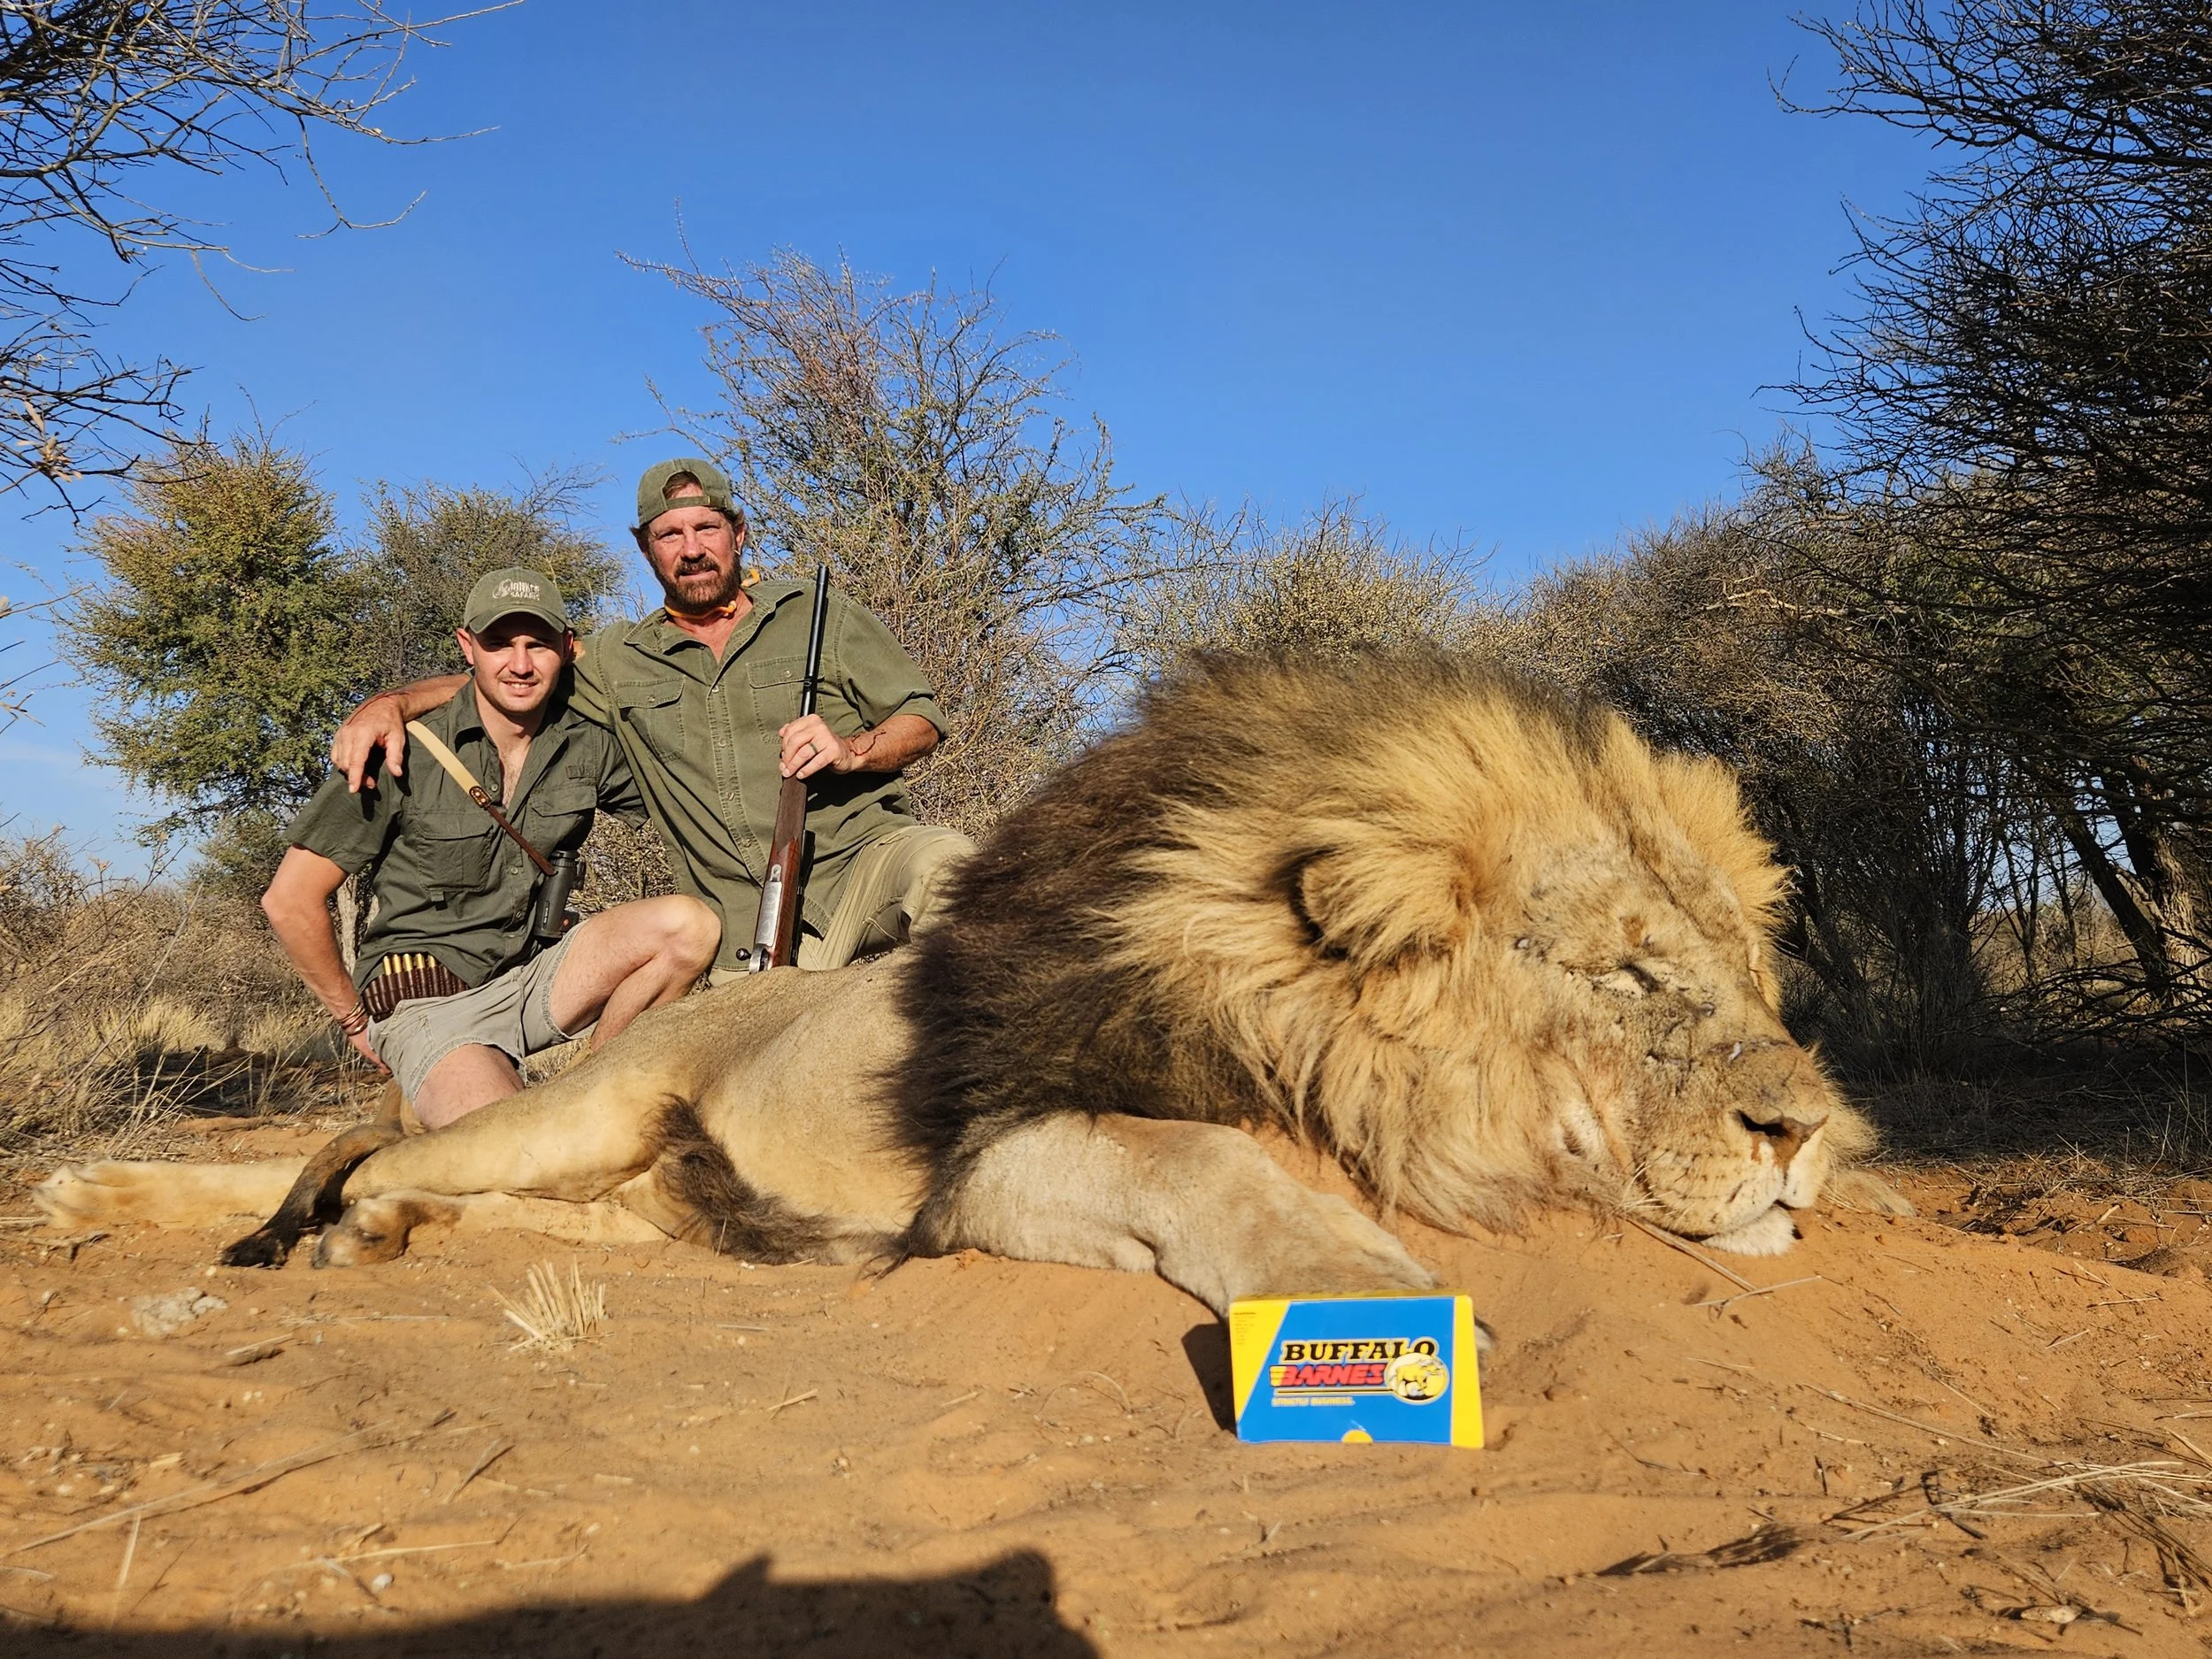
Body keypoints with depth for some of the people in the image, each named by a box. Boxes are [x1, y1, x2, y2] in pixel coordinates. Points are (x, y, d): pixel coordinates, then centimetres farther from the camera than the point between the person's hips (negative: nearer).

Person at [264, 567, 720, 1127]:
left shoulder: (590, 748, 1)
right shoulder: (406, 755, -11)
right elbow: (290, 901, -6)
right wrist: (356, 1019, -1)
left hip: (532, 982, 6)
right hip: (430, 1003, -6)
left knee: (688, 922, -20)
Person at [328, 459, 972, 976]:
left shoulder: (819, 616, 9)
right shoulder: (619, 661, 16)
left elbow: (922, 719, 9)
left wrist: (851, 750, -12)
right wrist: (389, 704, 3)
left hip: (864, 850, 0)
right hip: (749, 939, 1)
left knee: (947, 862, -34)